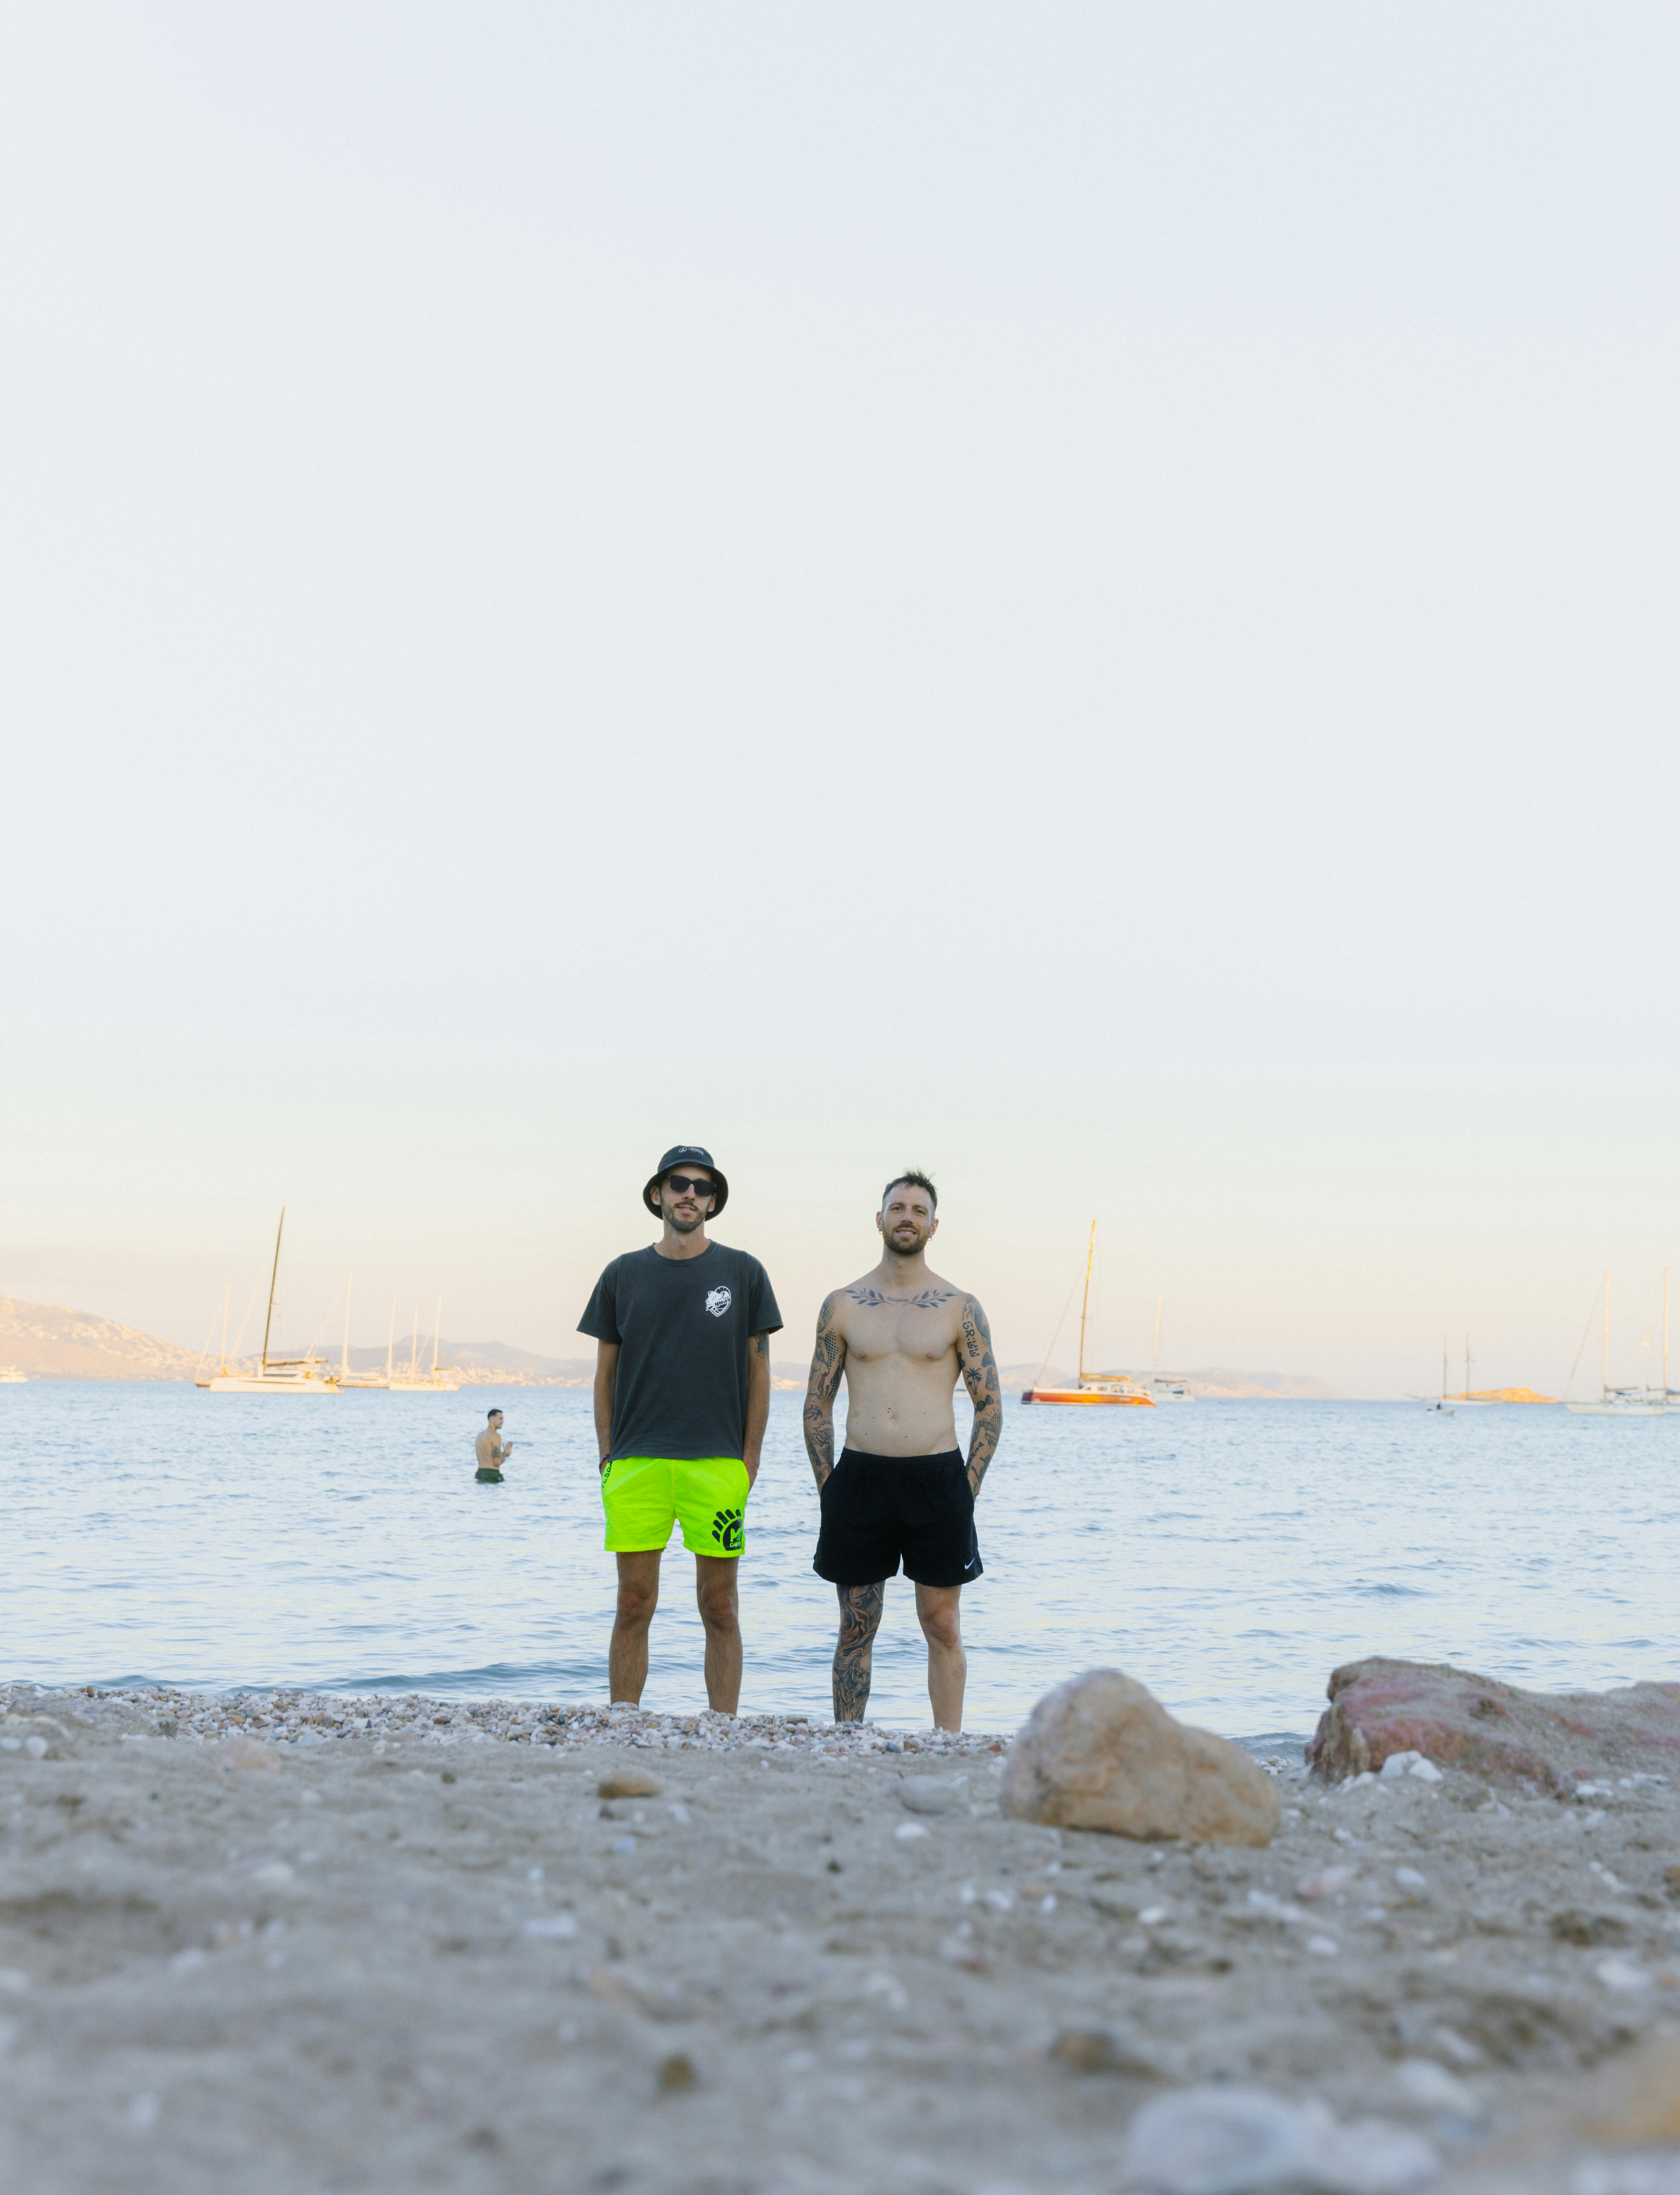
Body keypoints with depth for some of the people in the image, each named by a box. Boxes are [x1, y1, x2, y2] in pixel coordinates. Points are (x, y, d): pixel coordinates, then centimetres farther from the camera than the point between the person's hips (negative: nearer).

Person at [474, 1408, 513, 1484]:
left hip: (480, 1473, 8)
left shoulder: (480, 1436, 17)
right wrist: (506, 1454, 5)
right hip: (492, 1475, -8)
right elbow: (498, 1462, -16)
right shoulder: (496, 1436, -11)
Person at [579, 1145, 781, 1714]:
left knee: (720, 1609, 1)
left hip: (717, 1464, -1)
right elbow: (606, 1374, 13)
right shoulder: (623, 1275, 10)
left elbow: (758, 1369, 7)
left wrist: (749, 1461, 0)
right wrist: (608, 1459, 5)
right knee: (634, 1607, 1)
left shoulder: (743, 1273, 7)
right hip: (636, 1464, 1)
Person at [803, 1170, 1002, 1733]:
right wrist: (827, 1486, 2)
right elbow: (817, 1404, 10)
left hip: (937, 1478, -1)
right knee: (856, 1629, 6)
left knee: (942, 1628, 3)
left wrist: (967, 1489, -3)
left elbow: (990, 1406, 5)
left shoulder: (960, 1309, 4)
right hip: (860, 1477, 1)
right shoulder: (842, 1306, 7)